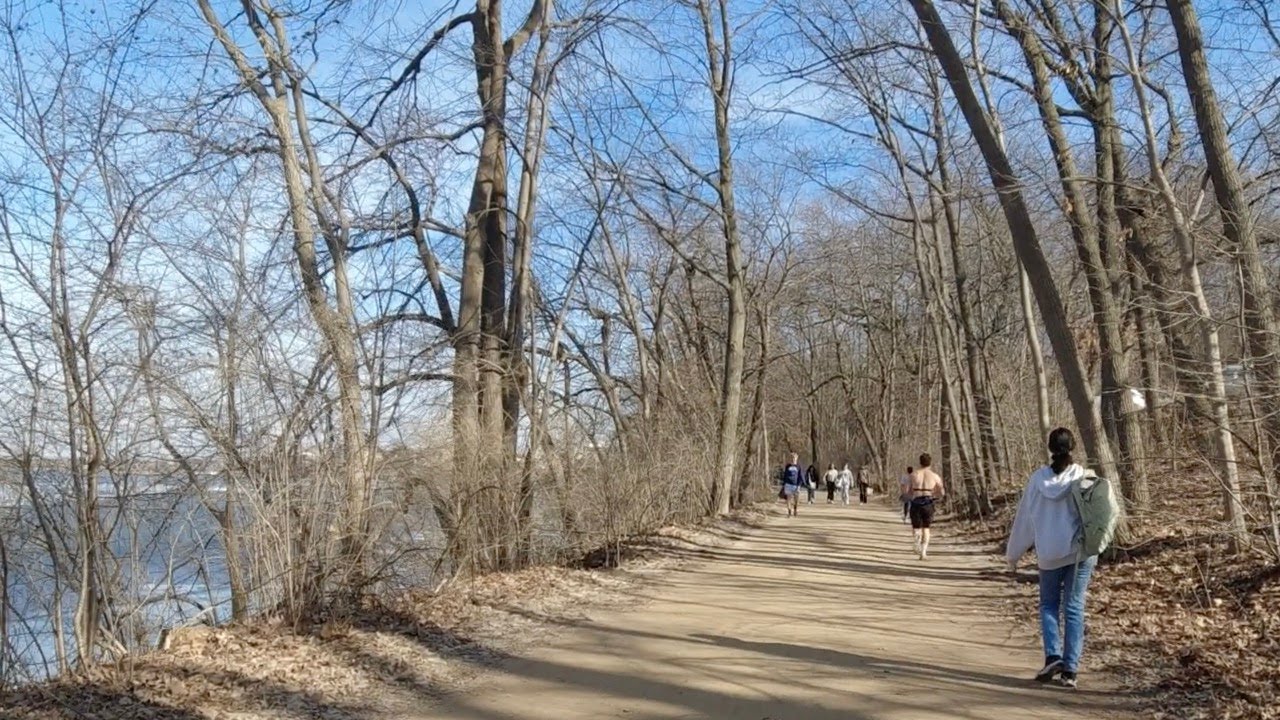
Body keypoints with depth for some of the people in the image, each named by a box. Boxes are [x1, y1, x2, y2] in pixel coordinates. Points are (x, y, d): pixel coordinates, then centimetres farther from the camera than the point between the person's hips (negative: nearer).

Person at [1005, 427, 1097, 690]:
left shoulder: (1038, 478, -5)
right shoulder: (1085, 477, -8)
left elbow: (1024, 518, 1)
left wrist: (1013, 554, 11)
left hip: (1049, 553, 0)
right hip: (1080, 551, 0)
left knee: (1049, 604, 16)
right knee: (1074, 608, 6)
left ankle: (1053, 655, -2)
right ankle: (1070, 669, 5)